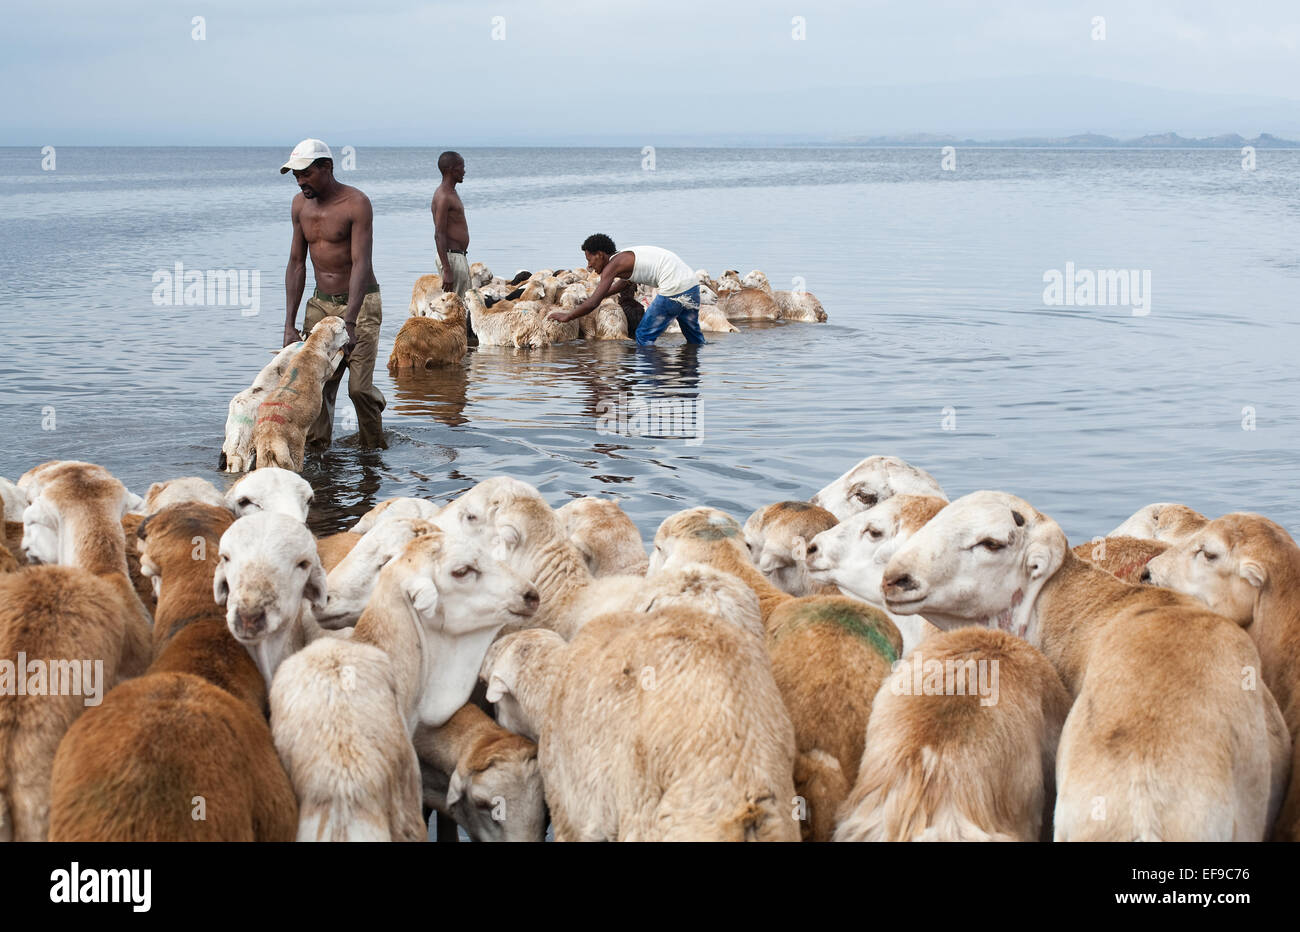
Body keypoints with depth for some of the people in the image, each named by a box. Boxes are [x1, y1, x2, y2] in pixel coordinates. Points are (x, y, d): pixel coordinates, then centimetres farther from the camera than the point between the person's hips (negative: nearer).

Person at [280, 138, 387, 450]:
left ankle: (374, 448, 9)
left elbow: (361, 265, -21)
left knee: (360, 386, -11)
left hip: (360, 302, -5)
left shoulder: (356, 203, -15)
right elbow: (296, 264, 7)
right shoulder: (300, 204, 4)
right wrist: (289, 325, 1)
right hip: (320, 304, 5)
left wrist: (348, 324, -30)